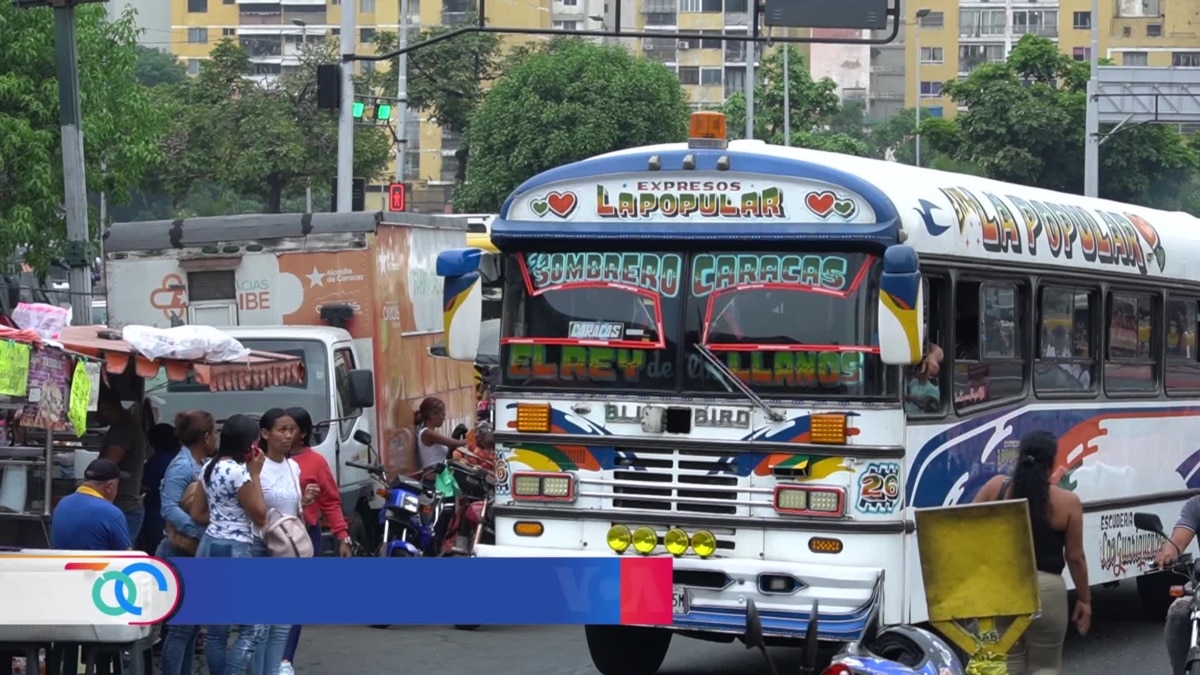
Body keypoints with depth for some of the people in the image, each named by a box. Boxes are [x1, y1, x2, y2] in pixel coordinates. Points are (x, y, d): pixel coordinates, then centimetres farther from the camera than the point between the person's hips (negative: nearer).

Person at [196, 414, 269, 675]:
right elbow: (260, 516, -8)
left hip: (208, 546, 9)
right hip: (233, 551, -9)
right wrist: (255, 474, -5)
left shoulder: (209, 468, 11)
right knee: (254, 627, -4)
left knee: (217, 630, 10)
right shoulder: (238, 471, -16)